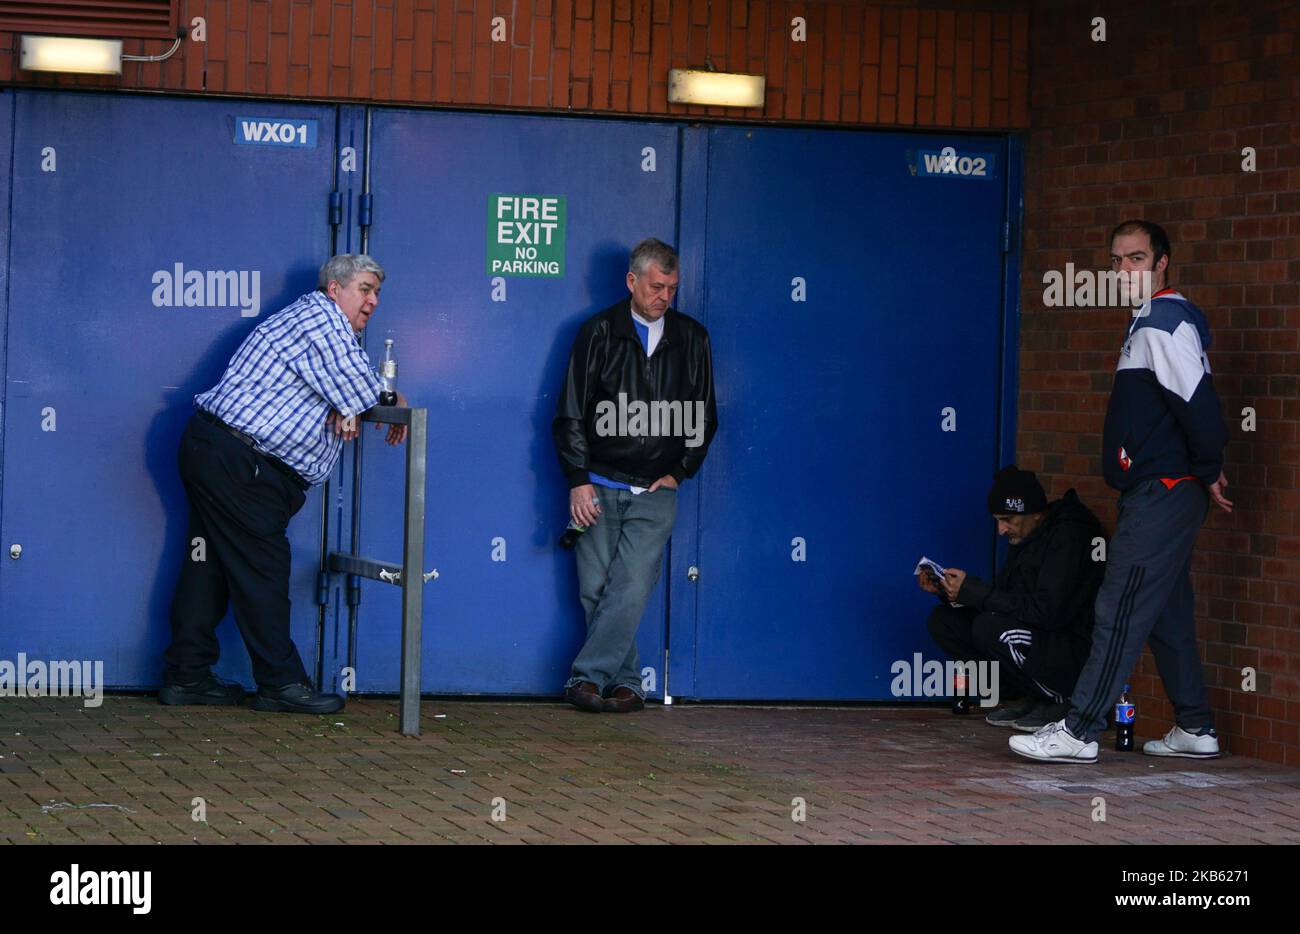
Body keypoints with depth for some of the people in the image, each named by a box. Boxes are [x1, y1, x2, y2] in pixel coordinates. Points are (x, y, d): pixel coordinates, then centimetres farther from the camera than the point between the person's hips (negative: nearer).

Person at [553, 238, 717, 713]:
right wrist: (578, 481, -6)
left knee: (632, 588, -14)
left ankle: (587, 677, -10)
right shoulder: (599, 332, 3)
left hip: (655, 493, 0)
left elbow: (704, 416, 15)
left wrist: (678, 473, 5)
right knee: (596, 591, -2)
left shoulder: (691, 337, 8)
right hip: (598, 489, 0)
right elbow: (571, 414, 2)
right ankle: (626, 683, 8)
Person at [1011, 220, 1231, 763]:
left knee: (1121, 609, -11)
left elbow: (1199, 401, -21)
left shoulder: (1164, 323, -13)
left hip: (1164, 492, -11)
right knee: (1167, 613, 14)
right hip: (1159, 493, 11)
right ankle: (1195, 729, 20)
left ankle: (1079, 732, -11)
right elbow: (1194, 405, 22)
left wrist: (1207, 473, -13)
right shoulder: (1148, 323, 19)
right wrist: (1203, 473, 16)